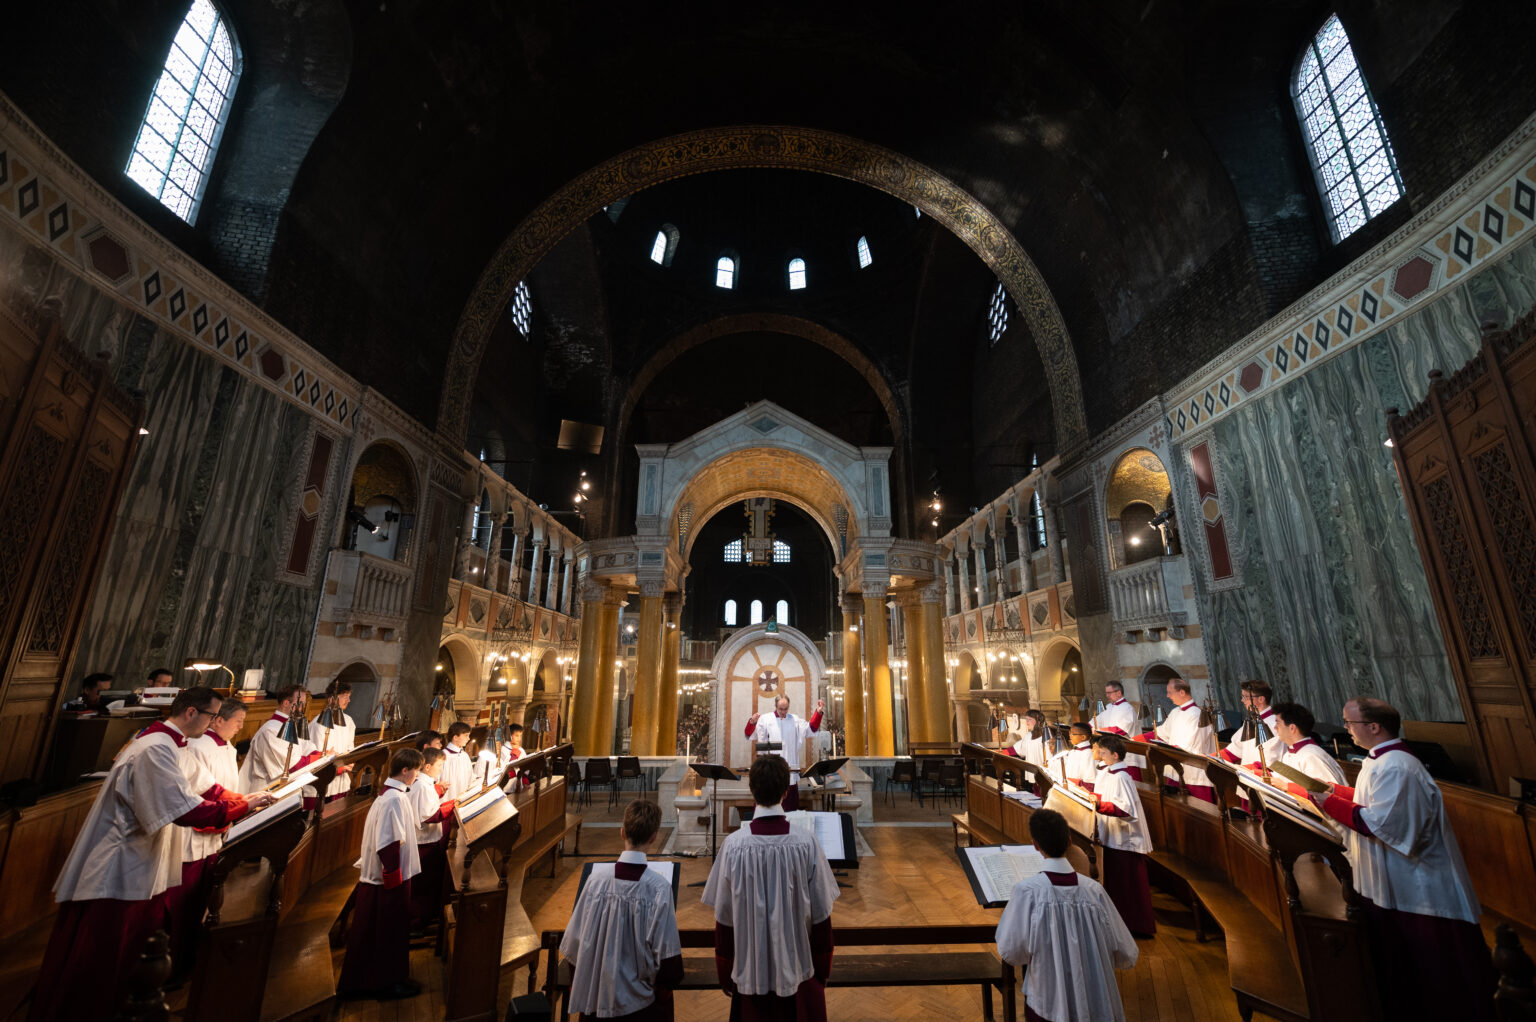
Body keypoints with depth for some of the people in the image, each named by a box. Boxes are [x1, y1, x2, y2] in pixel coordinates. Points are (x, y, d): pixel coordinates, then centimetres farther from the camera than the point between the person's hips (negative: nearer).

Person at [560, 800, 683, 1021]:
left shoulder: (596, 882, -16)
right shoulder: (659, 888, -23)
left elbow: (574, 944, -6)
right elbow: (666, 951, -17)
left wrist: (578, 989, 11)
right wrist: (664, 991, 2)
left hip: (597, 998, 3)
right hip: (641, 1002, -2)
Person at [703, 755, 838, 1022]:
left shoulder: (733, 845, -18)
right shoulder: (806, 844, -17)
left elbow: (724, 920, -8)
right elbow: (821, 917, -8)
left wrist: (725, 975, 7)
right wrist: (822, 971, 8)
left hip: (750, 974, 0)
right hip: (798, 973, 0)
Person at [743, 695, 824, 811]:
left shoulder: (795, 720, 10)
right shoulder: (765, 719, 0)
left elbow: (811, 728, 11)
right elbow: (750, 735, -5)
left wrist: (818, 712, -1)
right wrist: (752, 722, -24)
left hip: (790, 769, 3)